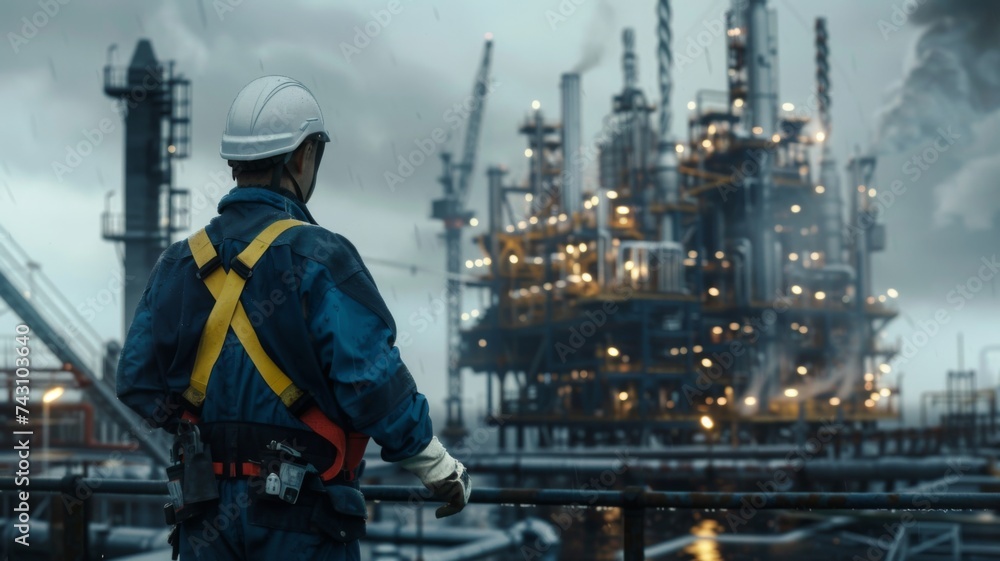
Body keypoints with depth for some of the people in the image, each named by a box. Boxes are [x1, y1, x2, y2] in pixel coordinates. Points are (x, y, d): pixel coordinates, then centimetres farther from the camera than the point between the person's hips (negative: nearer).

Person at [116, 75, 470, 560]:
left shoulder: (178, 263, 5)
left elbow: (137, 382, 8)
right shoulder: (318, 257, -13)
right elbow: (373, 383, -18)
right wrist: (440, 468, -6)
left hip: (205, 514, 5)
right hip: (300, 518, -5)